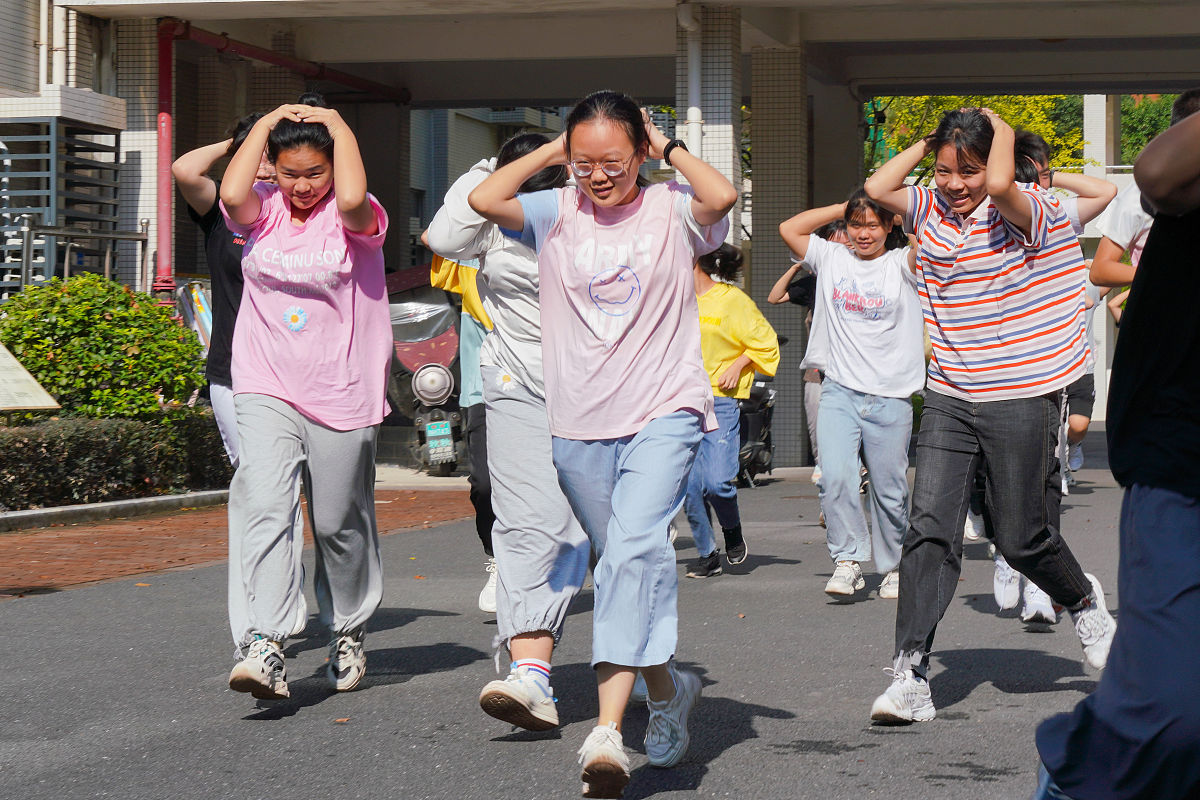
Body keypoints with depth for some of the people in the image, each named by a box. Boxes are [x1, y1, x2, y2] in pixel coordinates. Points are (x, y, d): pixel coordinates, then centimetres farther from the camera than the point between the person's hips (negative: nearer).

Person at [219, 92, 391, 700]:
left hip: (341, 394, -1)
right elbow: (232, 193, -16)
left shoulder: (354, 219, -2)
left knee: (340, 523, 9)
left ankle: (349, 633, 32)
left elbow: (353, 199, -27)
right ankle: (265, 646, -26)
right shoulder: (263, 212, 6)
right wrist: (266, 123, -6)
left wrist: (339, 125, -13)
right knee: (264, 503, -17)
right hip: (265, 389, 2)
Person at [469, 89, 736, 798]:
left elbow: (722, 196, -21)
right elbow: (485, 199, -9)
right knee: (623, 561, 14)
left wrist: (670, 148, -5)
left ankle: (608, 730, -32)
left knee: (634, 547, -24)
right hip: (579, 423, 4)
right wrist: (553, 151, 2)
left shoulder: (671, 212, 0)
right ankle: (669, 689, 37)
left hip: (664, 413, -4)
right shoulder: (557, 215, 6)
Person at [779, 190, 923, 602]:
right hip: (839, 392, 1)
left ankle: (893, 567, 19)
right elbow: (789, 228, 6)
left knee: (889, 489, 4)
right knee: (835, 478, -17)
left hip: (891, 398, -1)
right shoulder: (830, 259, 11)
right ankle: (848, 560, -7)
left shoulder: (901, 265, 4)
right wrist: (842, 208, 8)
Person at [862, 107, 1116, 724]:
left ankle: (1085, 604, 38)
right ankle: (910, 675, -11)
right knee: (929, 529, -9)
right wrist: (928, 143, 4)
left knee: (1022, 539, 5)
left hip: (1021, 400, -4)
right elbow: (877, 189, -2)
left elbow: (1000, 186, -29)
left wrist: (999, 130, -11)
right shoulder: (931, 209, 9)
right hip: (948, 400, 4)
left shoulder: (1032, 211, -8)